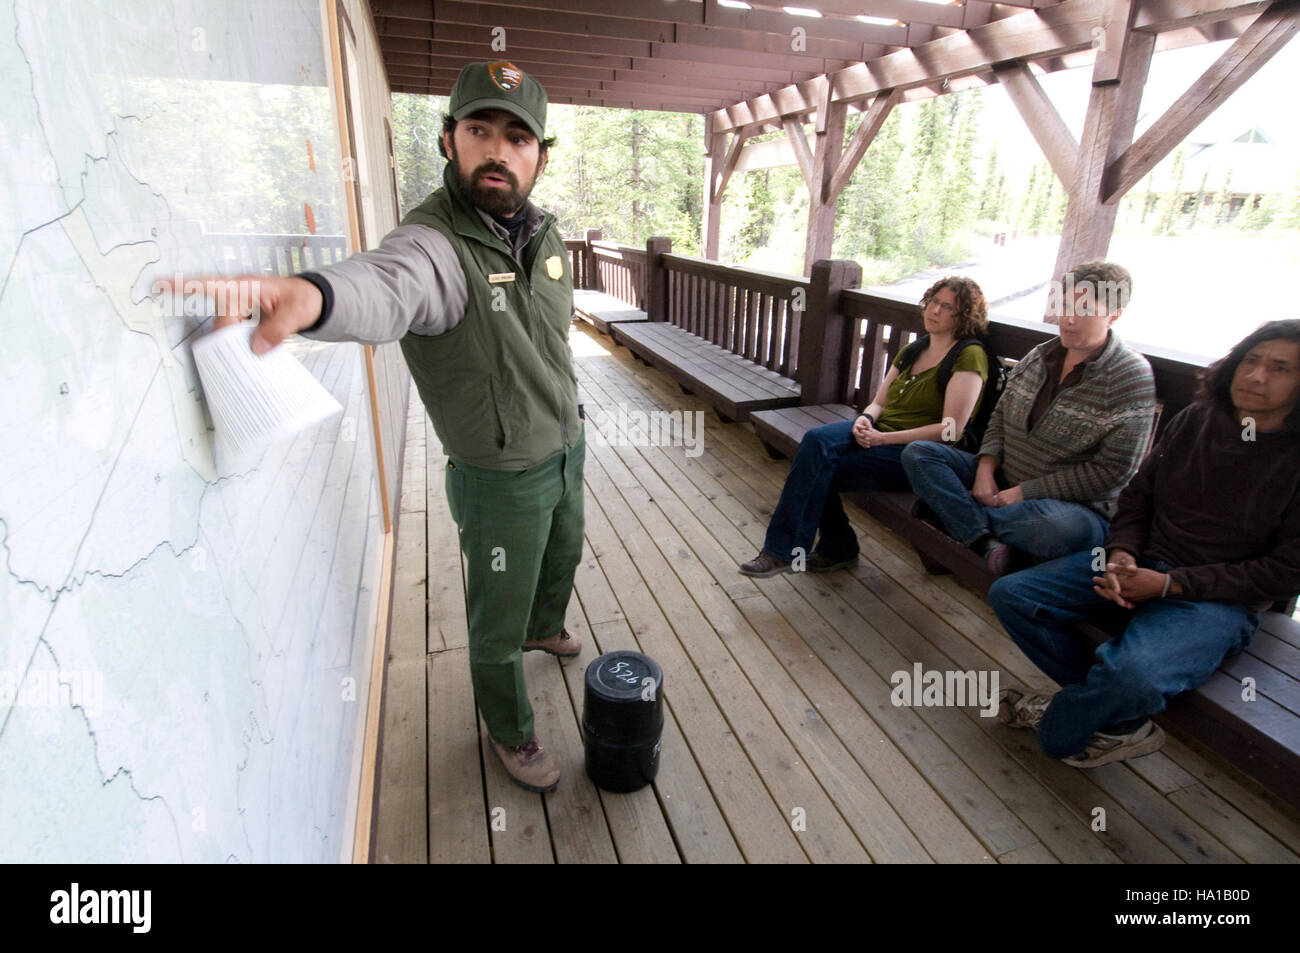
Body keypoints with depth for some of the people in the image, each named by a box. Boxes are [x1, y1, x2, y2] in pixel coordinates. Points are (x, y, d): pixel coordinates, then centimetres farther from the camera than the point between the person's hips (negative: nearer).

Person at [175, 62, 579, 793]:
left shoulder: (544, 231, -1)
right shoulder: (431, 245, -26)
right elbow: (381, 288, -51)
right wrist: (313, 294, -73)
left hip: (567, 451, 8)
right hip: (500, 479, -7)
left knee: (564, 556, 31)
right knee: (497, 619, 11)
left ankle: (545, 626, 65)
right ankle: (512, 734, 39)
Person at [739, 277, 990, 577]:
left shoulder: (969, 357, -5)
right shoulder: (911, 351, 18)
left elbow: (952, 429, -14)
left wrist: (884, 438, -18)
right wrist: (865, 419, -7)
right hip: (878, 432, 7)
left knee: (816, 466, -24)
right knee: (816, 440, -24)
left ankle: (785, 551, -11)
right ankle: (837, 548, -10)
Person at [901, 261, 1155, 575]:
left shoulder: (1132, 377, -11)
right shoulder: (1040, 355, 8)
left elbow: (1112, 471, -16)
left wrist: (1024, 492, -18)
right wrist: (985, 469, -6)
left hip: (1075, 504, -6)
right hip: (1002, 482, 6)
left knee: (1065, 529, -43)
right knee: (918, 453, -10)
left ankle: (963, 515, -15)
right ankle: (985, 542, -28)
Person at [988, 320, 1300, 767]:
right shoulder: (1195, 420, 4)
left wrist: (1170, 583, -16)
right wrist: (1122, 556, -8)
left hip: (1219, 599, -5)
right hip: (1143, 562, 6)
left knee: (1133, 671, -35)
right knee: (1010, 594, -9)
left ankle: (1059, 732, 0)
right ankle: (1124, 722, -3)